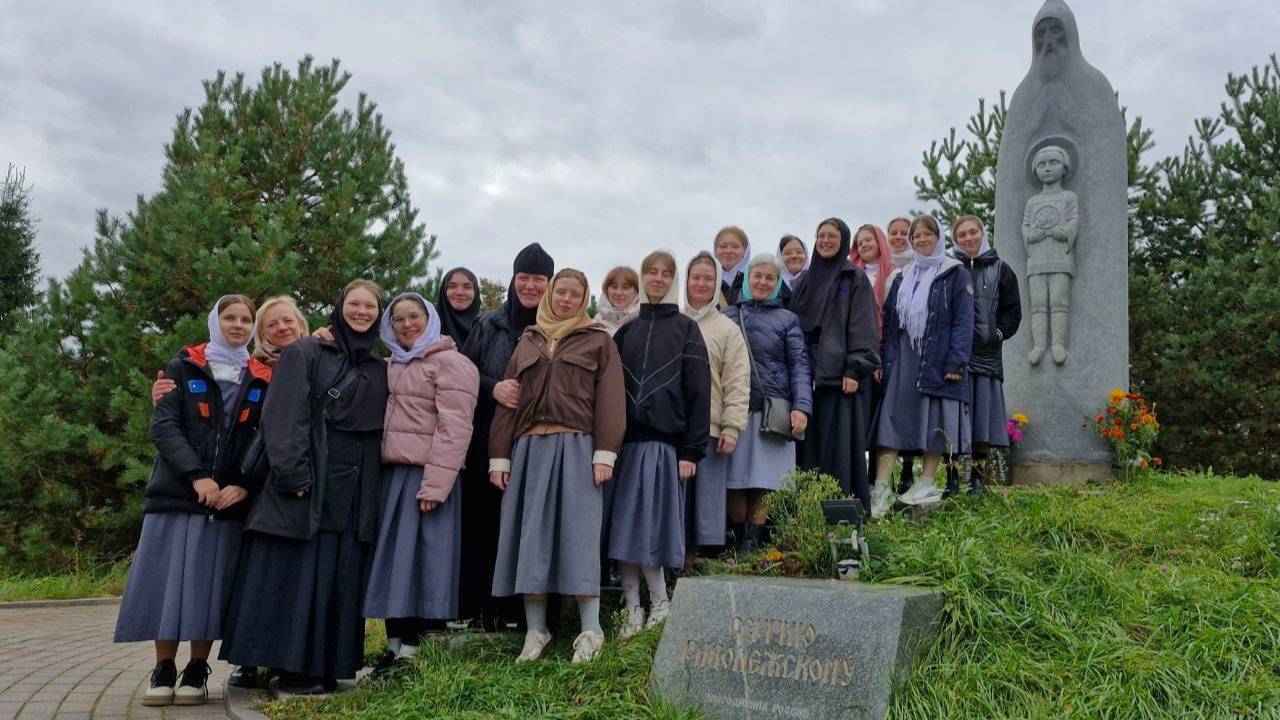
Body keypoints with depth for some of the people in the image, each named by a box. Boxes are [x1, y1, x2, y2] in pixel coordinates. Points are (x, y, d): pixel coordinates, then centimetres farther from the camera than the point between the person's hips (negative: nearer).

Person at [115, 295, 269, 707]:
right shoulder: (184, 368, 8)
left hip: (230, 499, 1)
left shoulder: (261, 380, 10)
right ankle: (163, 671, 9)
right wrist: (197, 475, -14)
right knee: (168, 578, -1)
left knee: (210, 582, 0)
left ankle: (197, 672, 9)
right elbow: (163, 426, -2)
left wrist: (244, 485, -10)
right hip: (177, 492, 0)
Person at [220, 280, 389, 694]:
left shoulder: (379, 370, 17)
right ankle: (289, 670, 4)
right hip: (309, 484, -5)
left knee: (341, 577, 5)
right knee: (297, 573, -3)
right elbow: (284, 418, -7)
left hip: (354, 491, 5)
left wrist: (371, 483, 8)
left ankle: (325, 666, 13)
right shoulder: (304, 354, 2)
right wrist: (294, 475, -16)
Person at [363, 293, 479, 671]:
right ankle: (394, 647, 18)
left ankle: (412, 652, 4)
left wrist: (434, 484, -20)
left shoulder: (450, 363, -6)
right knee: (391, 558, 9)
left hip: (425, 475, -8)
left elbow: (454, 428, -14)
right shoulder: (393, 364, 19)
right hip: (390, 473, 8)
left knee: (418, 559, -4)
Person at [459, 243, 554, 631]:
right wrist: (493, 388, -10)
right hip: (489, 442, 2)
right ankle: (485, 610, 9)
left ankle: (530, 612, 7)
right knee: (487, 523, 0)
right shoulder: (488, 325, 11)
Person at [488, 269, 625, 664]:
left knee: (578, 533, -6)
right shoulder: (528, 342, 18)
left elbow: (609, 398, -1)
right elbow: (507, 401, 14)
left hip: (576, 447, -3)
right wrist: (499, 456, 6)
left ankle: (590, 631, 2)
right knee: (530, 535, 3)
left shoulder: (598, 341, 9)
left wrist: (604, 453, -12)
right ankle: (535, 630, 12)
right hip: (529, 448, 4)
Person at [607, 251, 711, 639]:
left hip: (664, 442, -3)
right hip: (625, 440, 3)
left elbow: (698, 390, -1)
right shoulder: (626, 330, 15)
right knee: (622, 528, 1)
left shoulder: (686, 329, 7)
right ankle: (633, 610, 11)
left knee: (650, 527, -6)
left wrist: (692, 450, -9)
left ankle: (660, 605, 10)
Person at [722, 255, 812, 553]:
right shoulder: (728, 316, 13)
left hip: (772, 410, -1)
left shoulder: (787, 319, 10)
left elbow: (799, 365, 3)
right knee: (733, 482, -1)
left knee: (762, 482, -2)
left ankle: (751, 541, 10)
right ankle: (739, 539, 12)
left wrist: (801, 407, -10)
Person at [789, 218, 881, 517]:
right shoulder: (807, 279, 17)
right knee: (811, 445, 4)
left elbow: (863, 327, -5)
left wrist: (855, 370, -15)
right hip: (809, 374, 5)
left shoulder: (855, 279, 2)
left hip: (840, 375, -5)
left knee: (841, 446, -5)